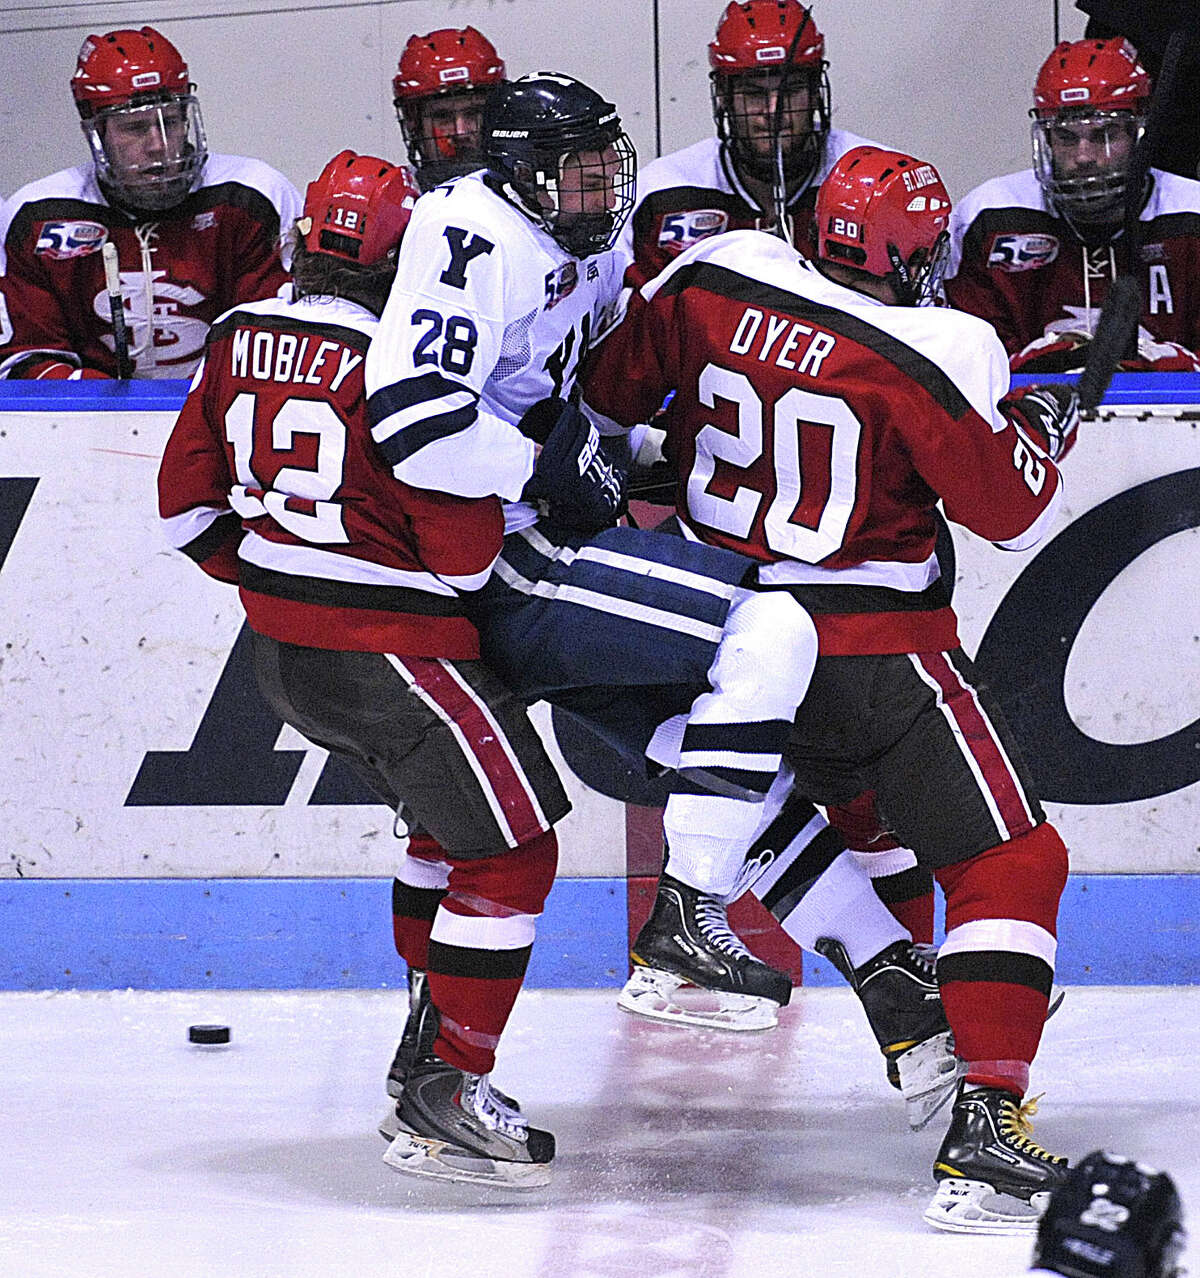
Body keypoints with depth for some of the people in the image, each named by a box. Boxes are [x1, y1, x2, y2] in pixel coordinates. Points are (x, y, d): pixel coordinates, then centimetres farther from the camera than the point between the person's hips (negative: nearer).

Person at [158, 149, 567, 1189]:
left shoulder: (241, 339, 3)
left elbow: (189, 503, 10)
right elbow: (464, 552, -18)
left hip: (281, 653, 9)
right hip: (392, 656, -9)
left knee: (448, 823, 25)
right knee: (510, 854, -1)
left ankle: (428, 1045, 29)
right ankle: (445, 1096, -5)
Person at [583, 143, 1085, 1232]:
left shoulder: (711, 281, -2)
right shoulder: (936, 354, -17)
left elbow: (609, 385, 11)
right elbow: (1016, 511, -9)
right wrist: (1042, 426, 9)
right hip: (874, 645, -7)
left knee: (850, 805, 31)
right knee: (1010, 862, -3)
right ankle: (982, 1131, -15)